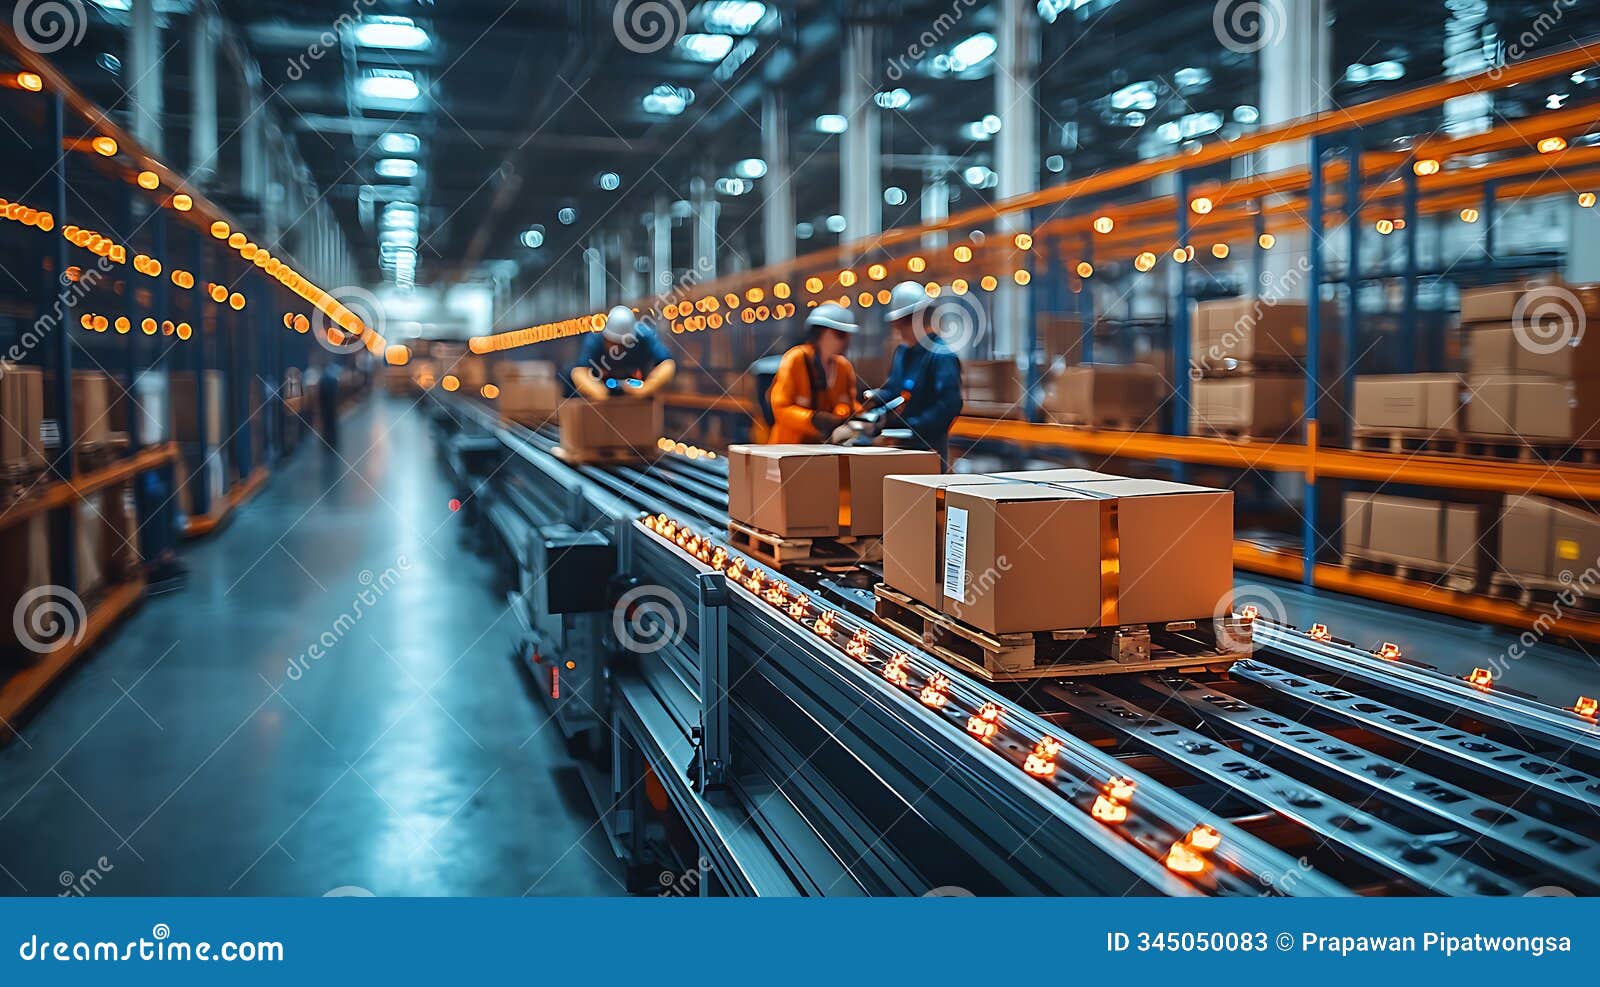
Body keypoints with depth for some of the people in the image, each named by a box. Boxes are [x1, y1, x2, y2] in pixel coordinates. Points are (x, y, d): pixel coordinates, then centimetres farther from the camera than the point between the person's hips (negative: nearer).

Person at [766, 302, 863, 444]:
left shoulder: (845, 366, 6)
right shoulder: (795, 360, -9)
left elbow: (850, 403, 16)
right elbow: (780, 409, -13)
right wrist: (814, 419, -27)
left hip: (827, 448, 5)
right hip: (790, 447, -4)